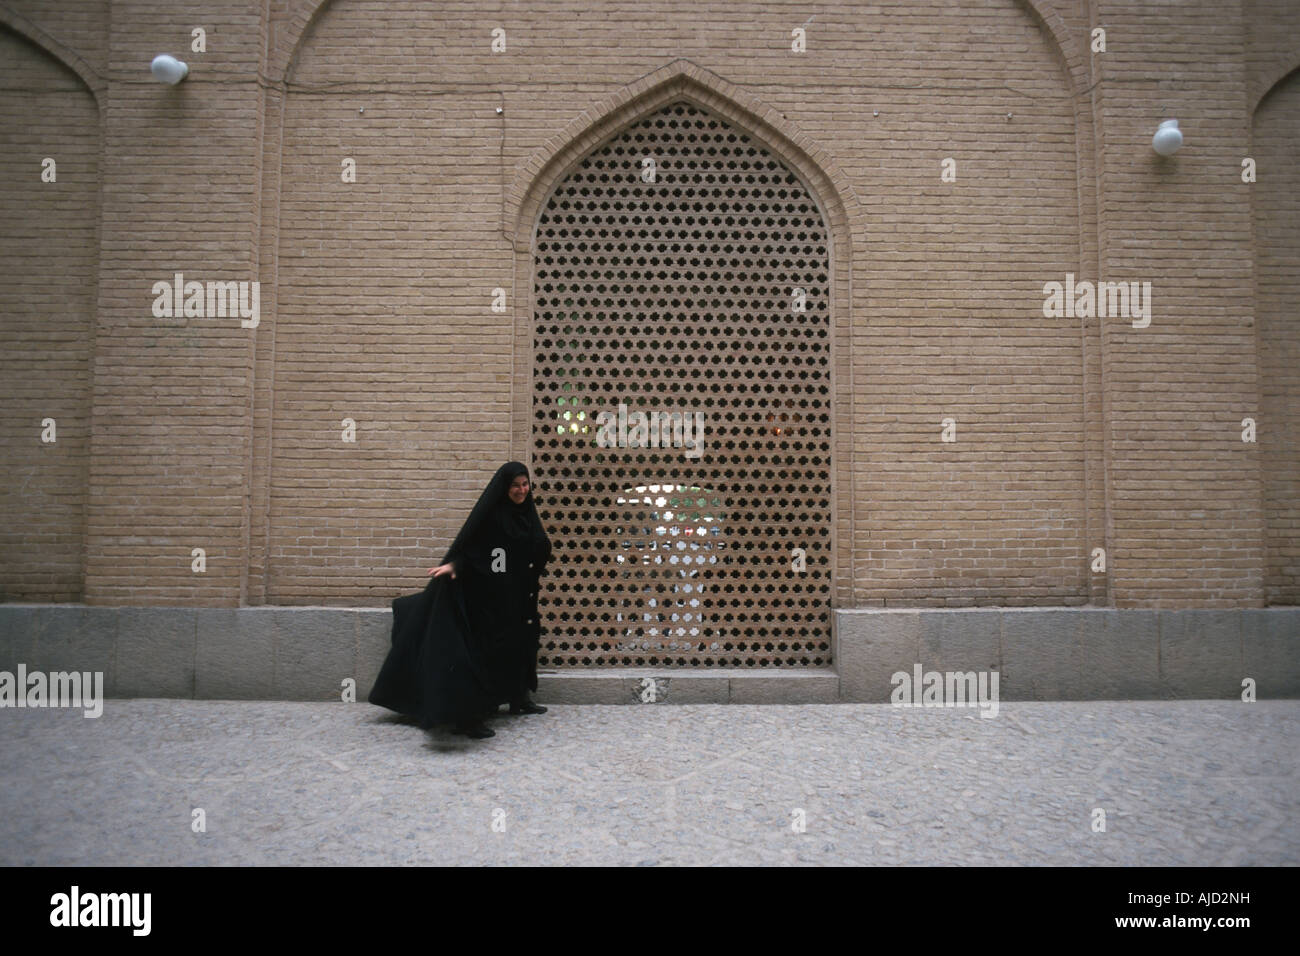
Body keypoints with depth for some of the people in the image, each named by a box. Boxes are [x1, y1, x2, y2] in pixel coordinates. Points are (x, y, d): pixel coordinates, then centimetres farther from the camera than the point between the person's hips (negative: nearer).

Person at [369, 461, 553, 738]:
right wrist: (453, 563, -39)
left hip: (518, 599, 8)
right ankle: (467, 716, -4)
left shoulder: (526, 513, 8)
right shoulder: (489, 512, -13)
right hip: (488, 597, -8)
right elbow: (466, 541, -24)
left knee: (521, 643, 17)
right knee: (481, 650, -8)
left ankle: (519, 699, 35)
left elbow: (540, 549, 20)